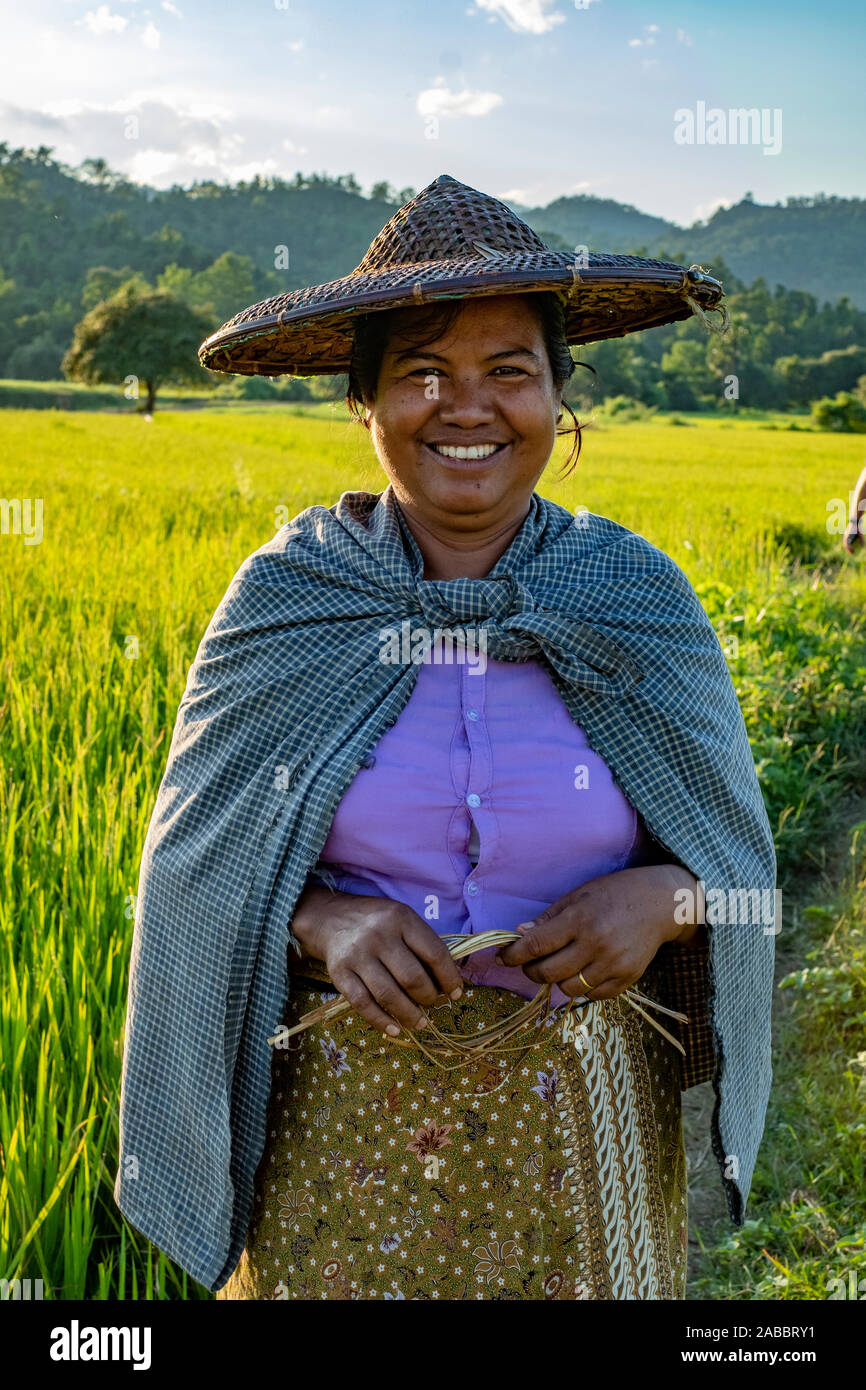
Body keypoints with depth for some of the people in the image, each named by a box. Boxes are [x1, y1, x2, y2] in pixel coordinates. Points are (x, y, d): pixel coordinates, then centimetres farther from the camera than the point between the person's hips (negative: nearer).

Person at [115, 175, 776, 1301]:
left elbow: (737, 849, 3)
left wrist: (660, 896, -18)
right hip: (341, 1111, 0)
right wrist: (319, 920, -20)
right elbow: (199, 860, -1)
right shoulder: (281, 602, -7)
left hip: (575, 1112, 1)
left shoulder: (639, 602, -5)